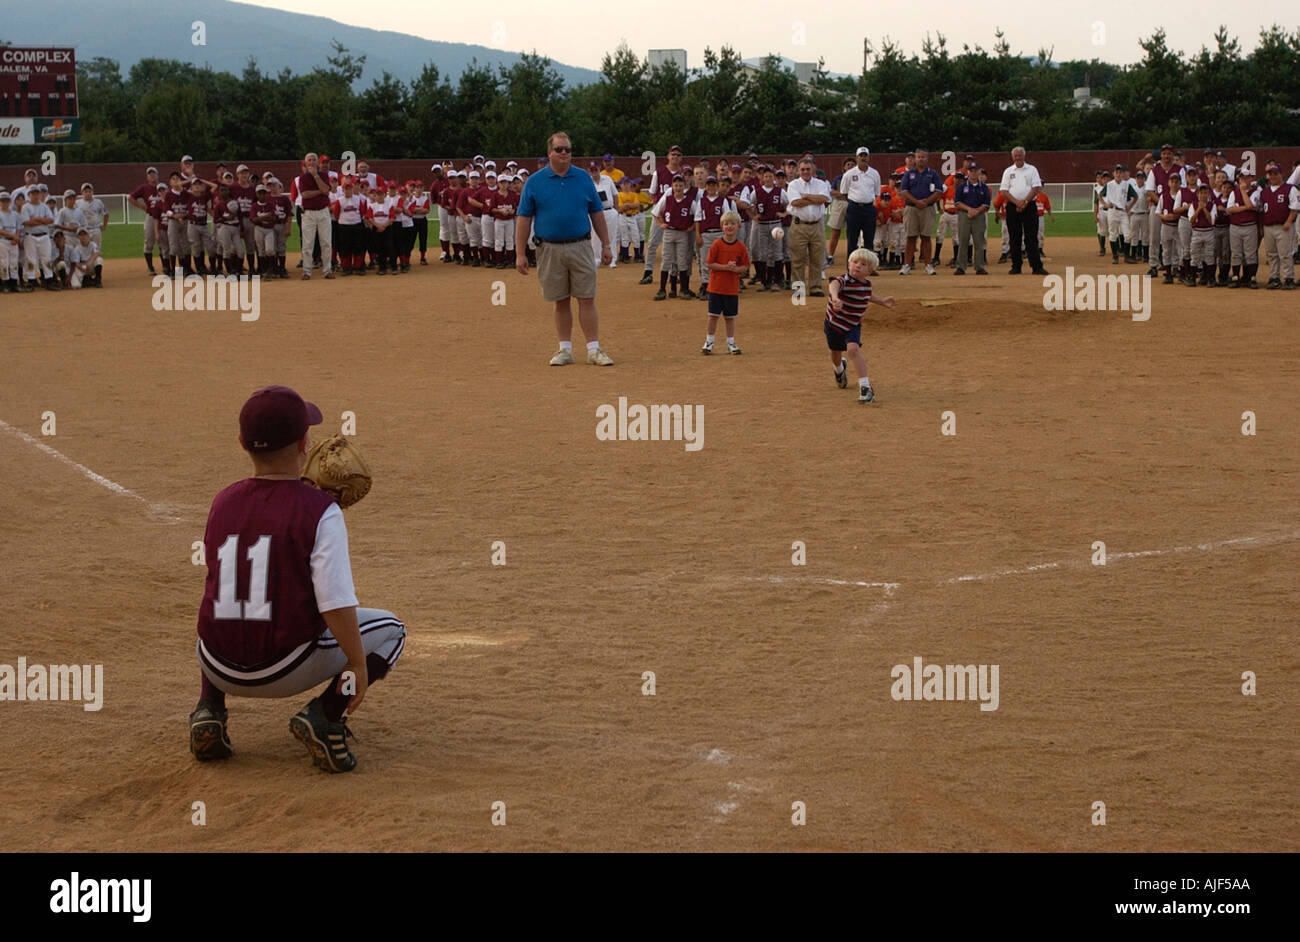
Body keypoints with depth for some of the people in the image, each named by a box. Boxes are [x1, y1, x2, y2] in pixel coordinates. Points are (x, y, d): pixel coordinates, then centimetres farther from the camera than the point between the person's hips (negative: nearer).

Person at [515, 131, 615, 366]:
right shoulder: (535, 182, 2)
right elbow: (523, 218, 2)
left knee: (587, 299, -3)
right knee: (560, 301, 6)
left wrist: (606, 245, 7)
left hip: (580, 247, 0)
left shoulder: (583, 179, 6)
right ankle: (565, 349, 14)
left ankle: (594, 349, 0)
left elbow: (597, 213, 11)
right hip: (550, 249, 0)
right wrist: (520, 254, -3)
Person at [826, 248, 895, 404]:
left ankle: (865, 387, -24)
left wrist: (881, 301, 22)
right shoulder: (844, 280, -28)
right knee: (835, 353, 18)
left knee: (853, 348, -24)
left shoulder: (867, 284, -8)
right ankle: (840, 368, 58)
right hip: (834, 322, -2)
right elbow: (834, 284, -55)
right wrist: (835, 297, -76)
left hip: (853, 325, 2)